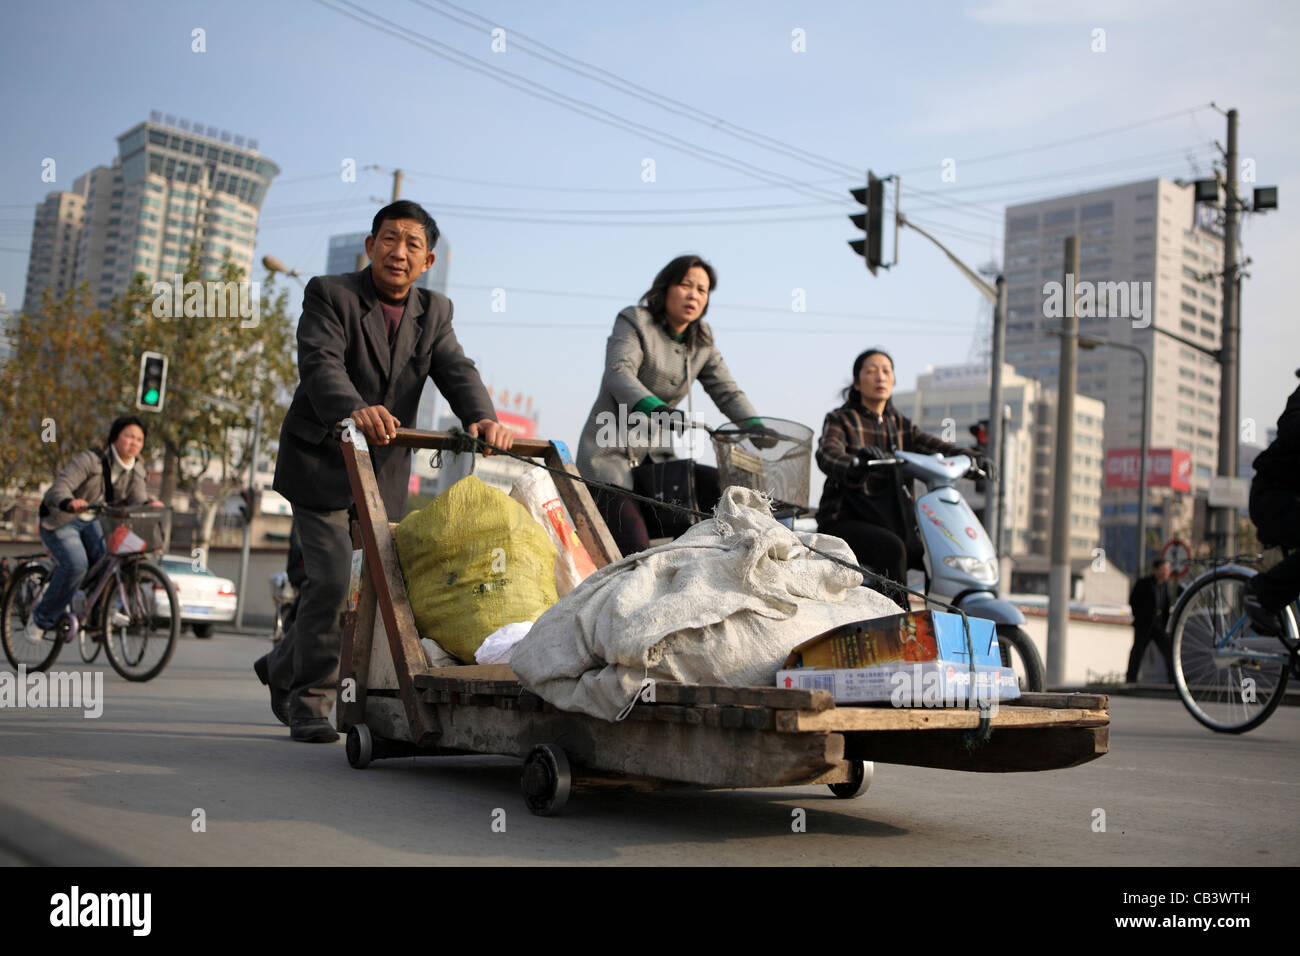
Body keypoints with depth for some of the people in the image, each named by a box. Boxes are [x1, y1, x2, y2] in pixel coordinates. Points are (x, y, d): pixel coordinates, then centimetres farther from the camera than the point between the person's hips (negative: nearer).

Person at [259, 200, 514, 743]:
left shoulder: (434, 313, 7)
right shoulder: (329, 294, -7)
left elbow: (456, 371, -8)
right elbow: (320, 362, -25)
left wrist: (481, 417, -31)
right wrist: (355, 411, -46)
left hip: (385, 468, 5)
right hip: (322, 460, -5)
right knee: (332, 577, -14)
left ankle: (283, 667, 32)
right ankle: (308, 702, 4)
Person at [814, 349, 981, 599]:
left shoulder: (899, 424, 17)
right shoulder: (840, 420, -1)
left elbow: (935, 446, 3)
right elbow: (827, 456, -22)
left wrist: (971, 458, -18)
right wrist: (856, 465, -45)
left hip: (891, 520, 6)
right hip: (845, 520, -6)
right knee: (892, 549, -32)